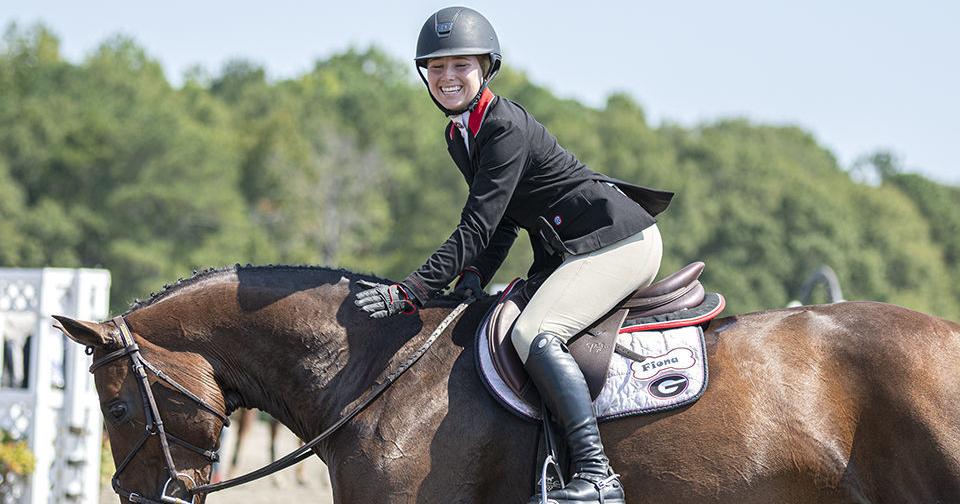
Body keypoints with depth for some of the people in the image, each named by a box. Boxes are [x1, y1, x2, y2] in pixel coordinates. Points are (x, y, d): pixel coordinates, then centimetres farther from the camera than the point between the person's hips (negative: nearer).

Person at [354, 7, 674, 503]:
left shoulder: (506, 129, -20)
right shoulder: (458, 136, 10)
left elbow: (477, 226, -24)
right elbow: (497, 225, 14)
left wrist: (410, 293, -27)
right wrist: (474, 278, -5)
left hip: (618, 239, -11)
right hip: (568, 250, 11)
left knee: (534, 333, -27)